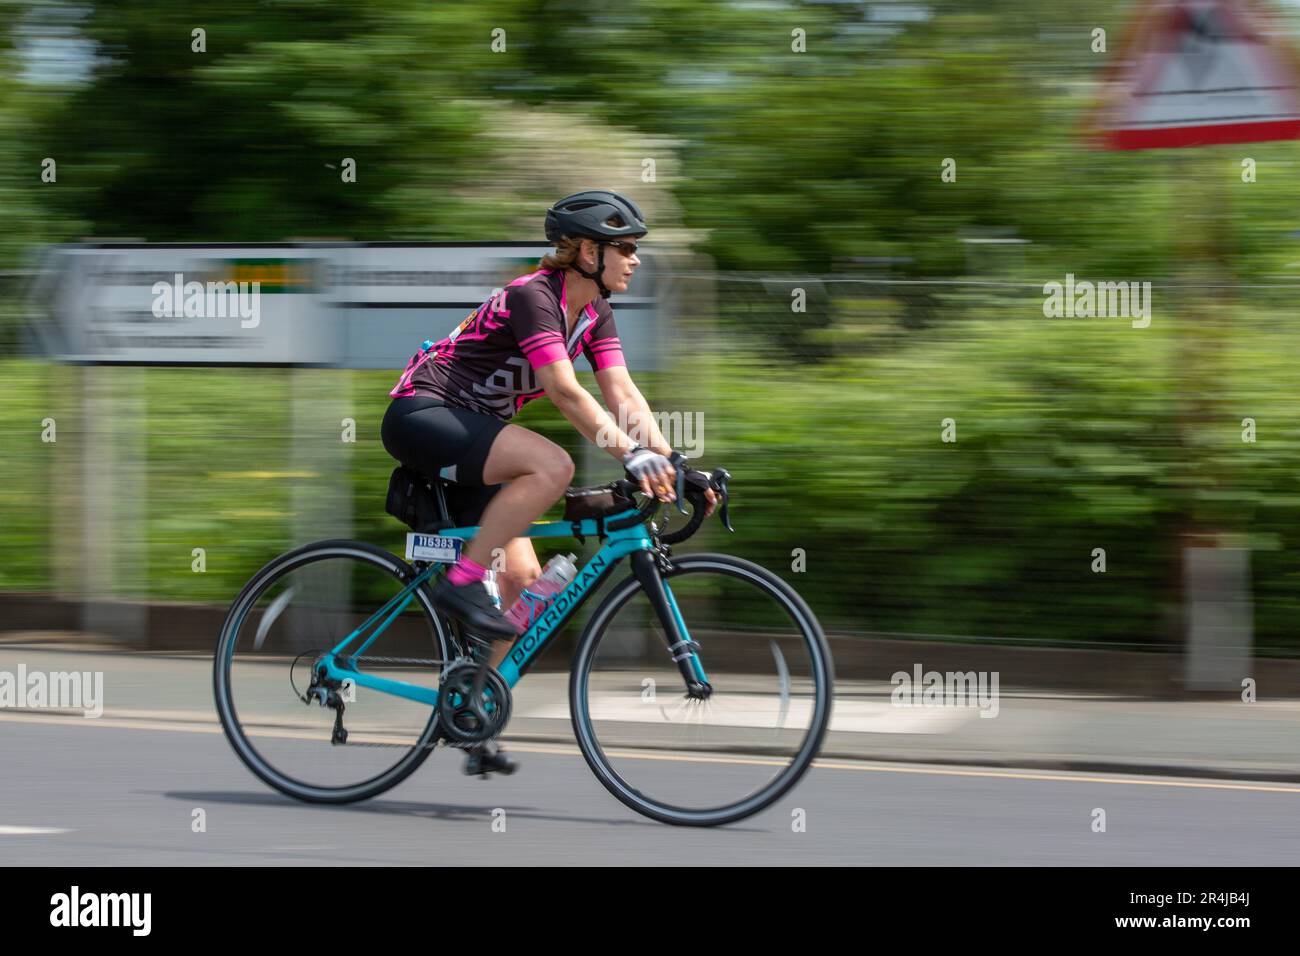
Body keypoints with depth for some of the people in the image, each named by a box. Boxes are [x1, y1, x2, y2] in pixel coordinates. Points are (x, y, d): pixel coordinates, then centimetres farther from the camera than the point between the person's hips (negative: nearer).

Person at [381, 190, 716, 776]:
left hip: (467, 437, 9)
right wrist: (631, 456, -38)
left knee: (523, 580, -2)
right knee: (552, 465, -33)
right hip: (420, 415, -9)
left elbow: (622, 393, -1)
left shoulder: (593, 314, 6)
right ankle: (461, 583, -23)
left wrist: (670, 460, -14)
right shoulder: (532, 296, -20)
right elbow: (565, 392, -30)